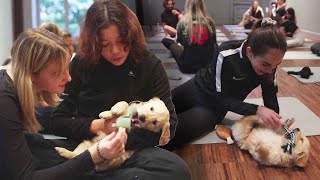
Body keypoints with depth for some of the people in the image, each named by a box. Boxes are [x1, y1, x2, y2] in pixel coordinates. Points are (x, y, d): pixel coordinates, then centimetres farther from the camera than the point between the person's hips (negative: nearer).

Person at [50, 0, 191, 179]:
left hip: (133, 149, 2)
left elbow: (169, 125, -5)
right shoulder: (81, 64, -1)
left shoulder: (150, 66, -2)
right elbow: (58, 120, 0)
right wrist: (96, 126, -16)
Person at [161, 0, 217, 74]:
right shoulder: (209, 22, -7)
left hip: (187, 67, -1)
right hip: (208, 64, 1)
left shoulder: (182, 22, -11)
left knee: (165, 40, 11)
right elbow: (214, 43, 9)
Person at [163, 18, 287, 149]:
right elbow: (220, 98, -25)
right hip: (194, 90, -1)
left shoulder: (268, 60, -20)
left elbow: (271, 96, -8)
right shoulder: (226, 55, -31)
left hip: (212, 108, 1)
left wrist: (274, 119, -25)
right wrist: (256, 110, -34)